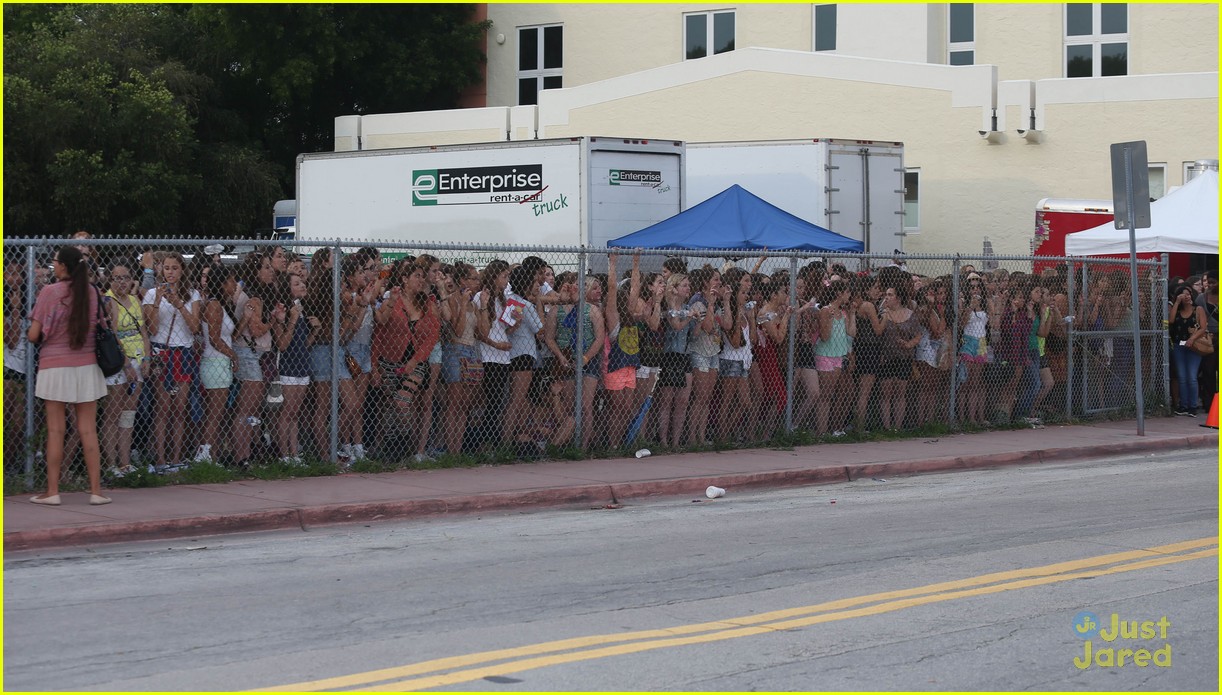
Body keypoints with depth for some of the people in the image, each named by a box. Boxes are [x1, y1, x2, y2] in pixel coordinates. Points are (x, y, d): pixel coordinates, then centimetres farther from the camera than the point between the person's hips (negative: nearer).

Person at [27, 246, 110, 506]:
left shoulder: (49, 292, -9)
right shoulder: (91, 293, 2)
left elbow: (33, 335, -9)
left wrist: (30, 334, 13)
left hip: (55, 366, -3)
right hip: (86, 366, 3)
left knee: (55, 431, 1)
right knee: (88, 430, 5)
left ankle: (52, 491, 4)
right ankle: (96, 489, 5)